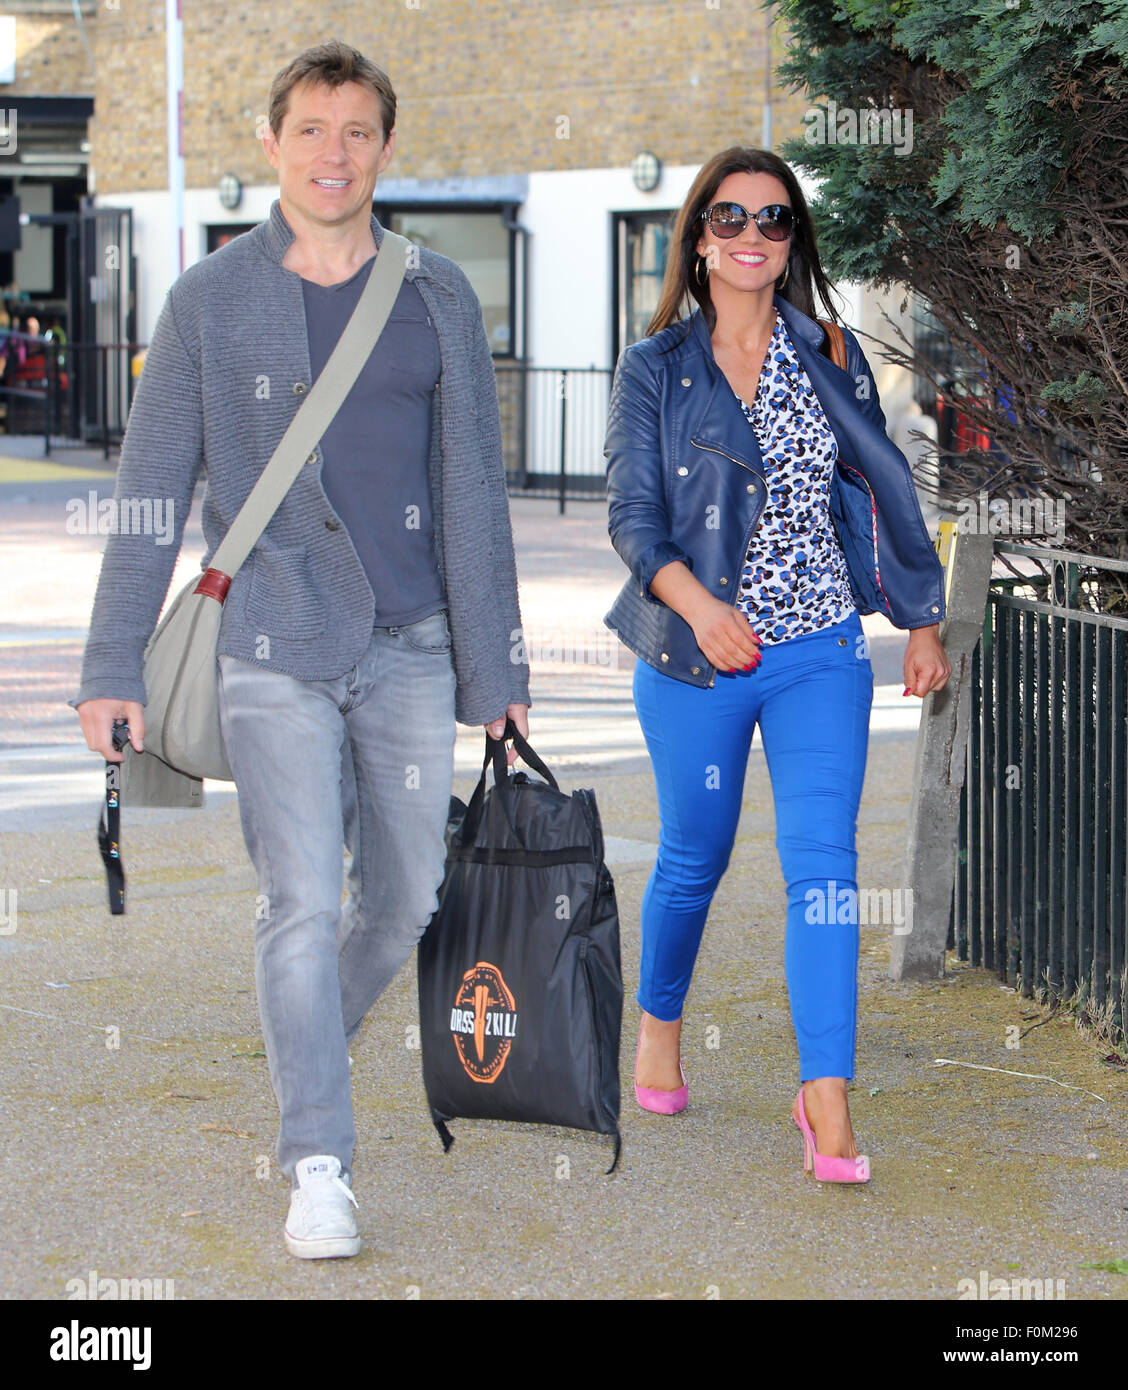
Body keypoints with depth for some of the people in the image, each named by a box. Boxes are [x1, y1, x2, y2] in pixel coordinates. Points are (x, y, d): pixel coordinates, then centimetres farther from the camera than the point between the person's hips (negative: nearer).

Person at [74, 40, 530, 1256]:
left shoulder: (437, 300, 6)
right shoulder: (210, 302, 1)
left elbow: (472, 492, 6)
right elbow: (151, 490, 2)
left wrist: (494, 668, 3)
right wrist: (113, 666, -3)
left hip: (409, 647, 3)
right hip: (274, 652, -2)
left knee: (403, 897, 9)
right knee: (300, 902, -9)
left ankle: (302, 1060, 36)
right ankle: (318, 1166, -4)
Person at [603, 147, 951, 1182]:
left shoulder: (830, 358, 6)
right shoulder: (654, 370, 0)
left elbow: (886, 487, 14)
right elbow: (633, 513, -7)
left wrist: (923, 621, 15)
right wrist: (697, 603, -25)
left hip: (821, 651, 1)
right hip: (696, 659, -1)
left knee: (822, 859, -11)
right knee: (694, 861, 12)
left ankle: (826, 1097, -14)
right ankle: (661, 1026, 39)